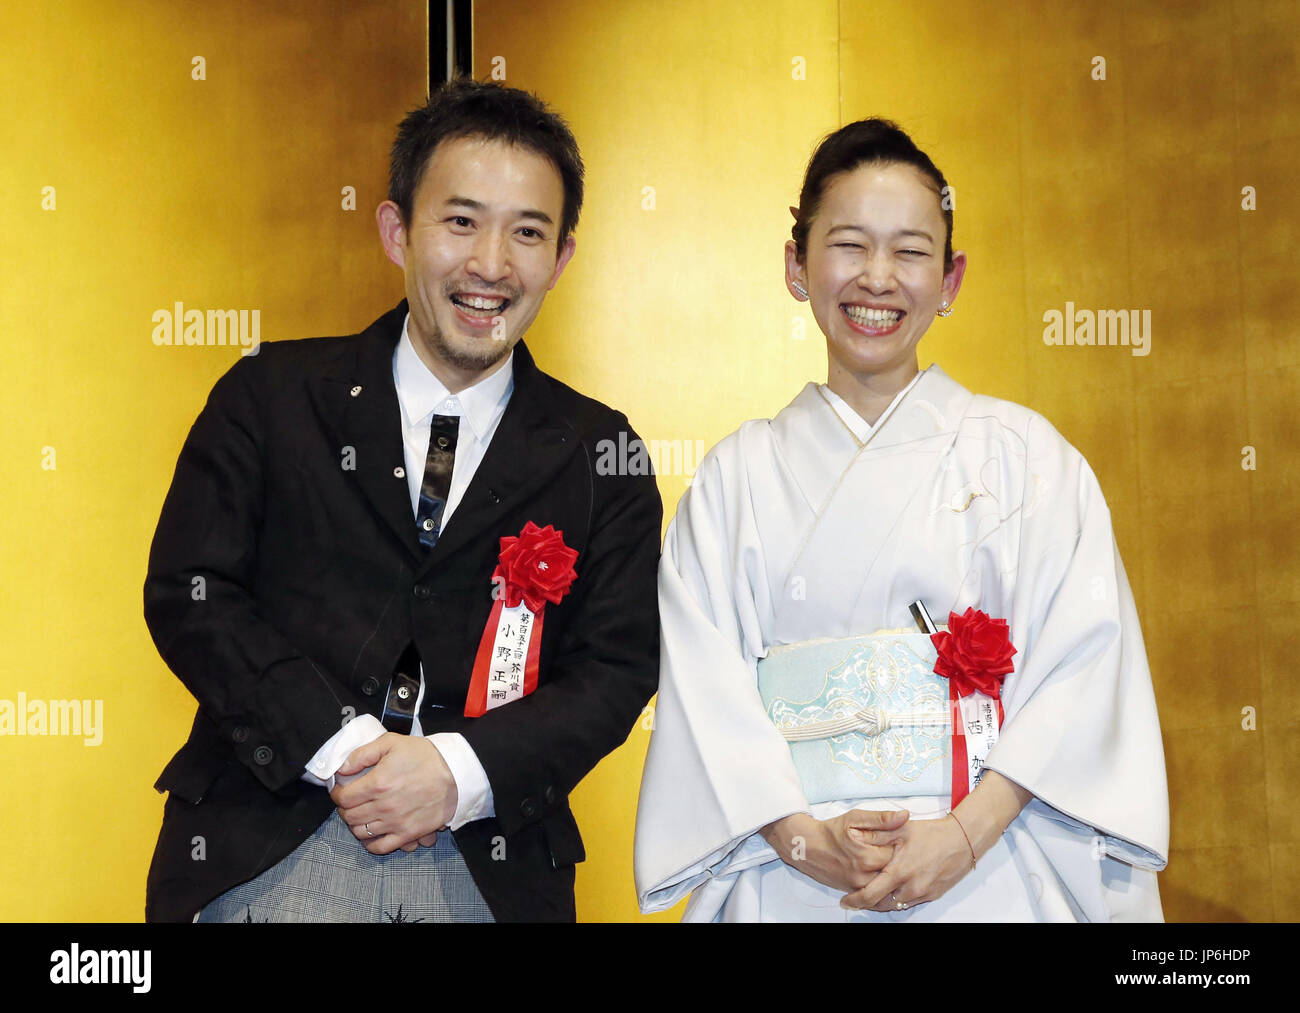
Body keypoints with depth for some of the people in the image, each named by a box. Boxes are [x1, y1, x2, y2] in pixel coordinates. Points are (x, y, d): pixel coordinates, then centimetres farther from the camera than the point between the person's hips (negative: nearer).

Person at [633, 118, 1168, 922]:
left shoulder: (1026, 454, 1)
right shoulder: (738, 475, 5)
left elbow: (1086, 658, -6)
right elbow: (704, 682, -1)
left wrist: (969, 831, -16)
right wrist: (799, 836, -14)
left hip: (989, 874, 0)